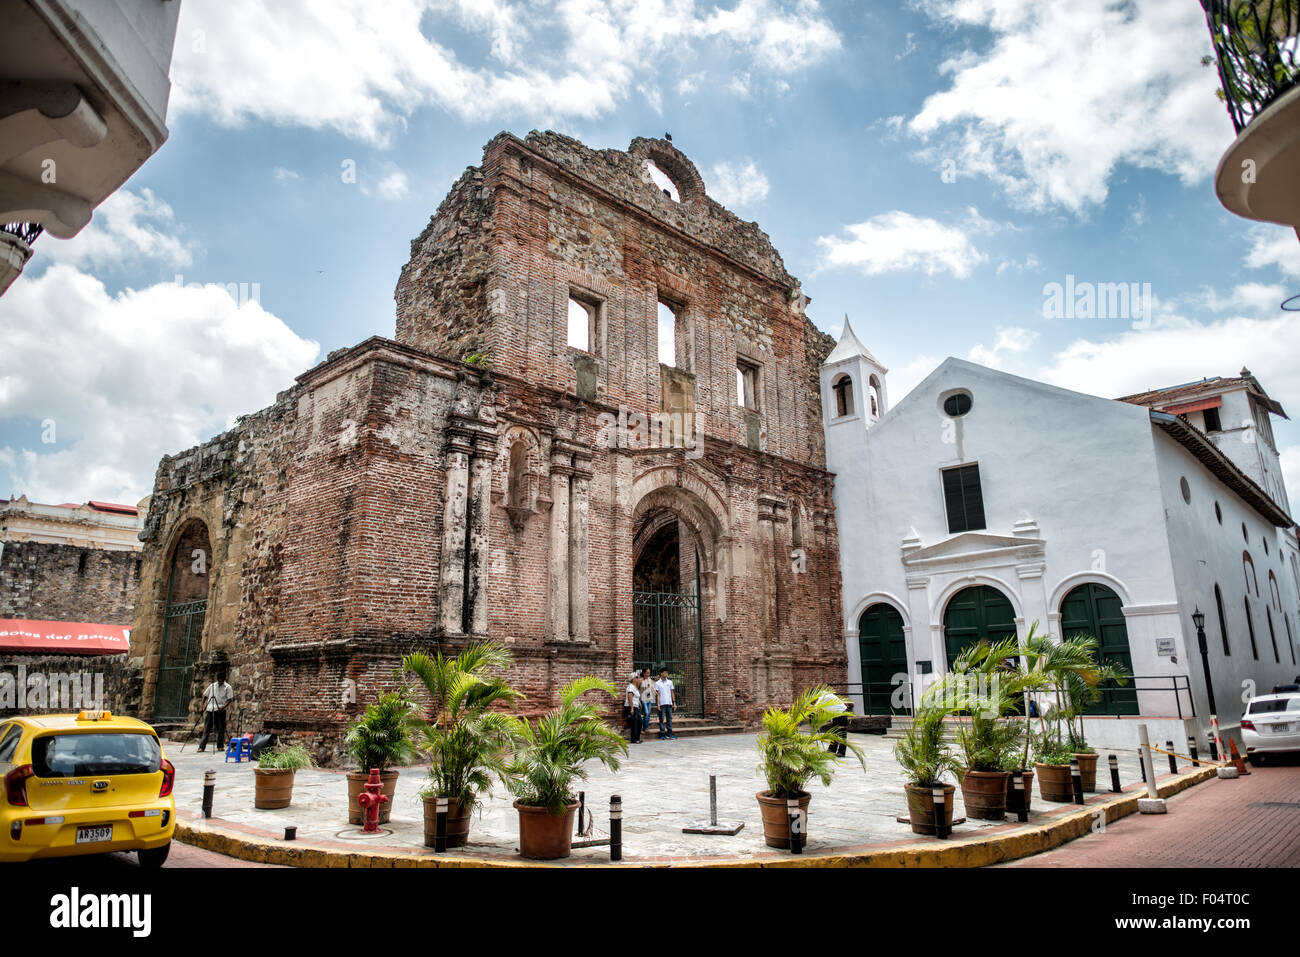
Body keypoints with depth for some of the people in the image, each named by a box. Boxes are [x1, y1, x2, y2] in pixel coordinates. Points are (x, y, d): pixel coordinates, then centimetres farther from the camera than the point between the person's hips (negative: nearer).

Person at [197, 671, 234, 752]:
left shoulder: (227, 687, 0)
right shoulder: (212, 686, 10)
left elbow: (230, 699, -4)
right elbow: (205, 695, 14)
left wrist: (223, 707, -19)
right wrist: (203, 706, 1)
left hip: (220, 710, -2)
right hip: (210, 709, 2)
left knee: (220, 728, 1)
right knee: (206, 728, 0)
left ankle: (220, 746, 10)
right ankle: (201, 746, 2)